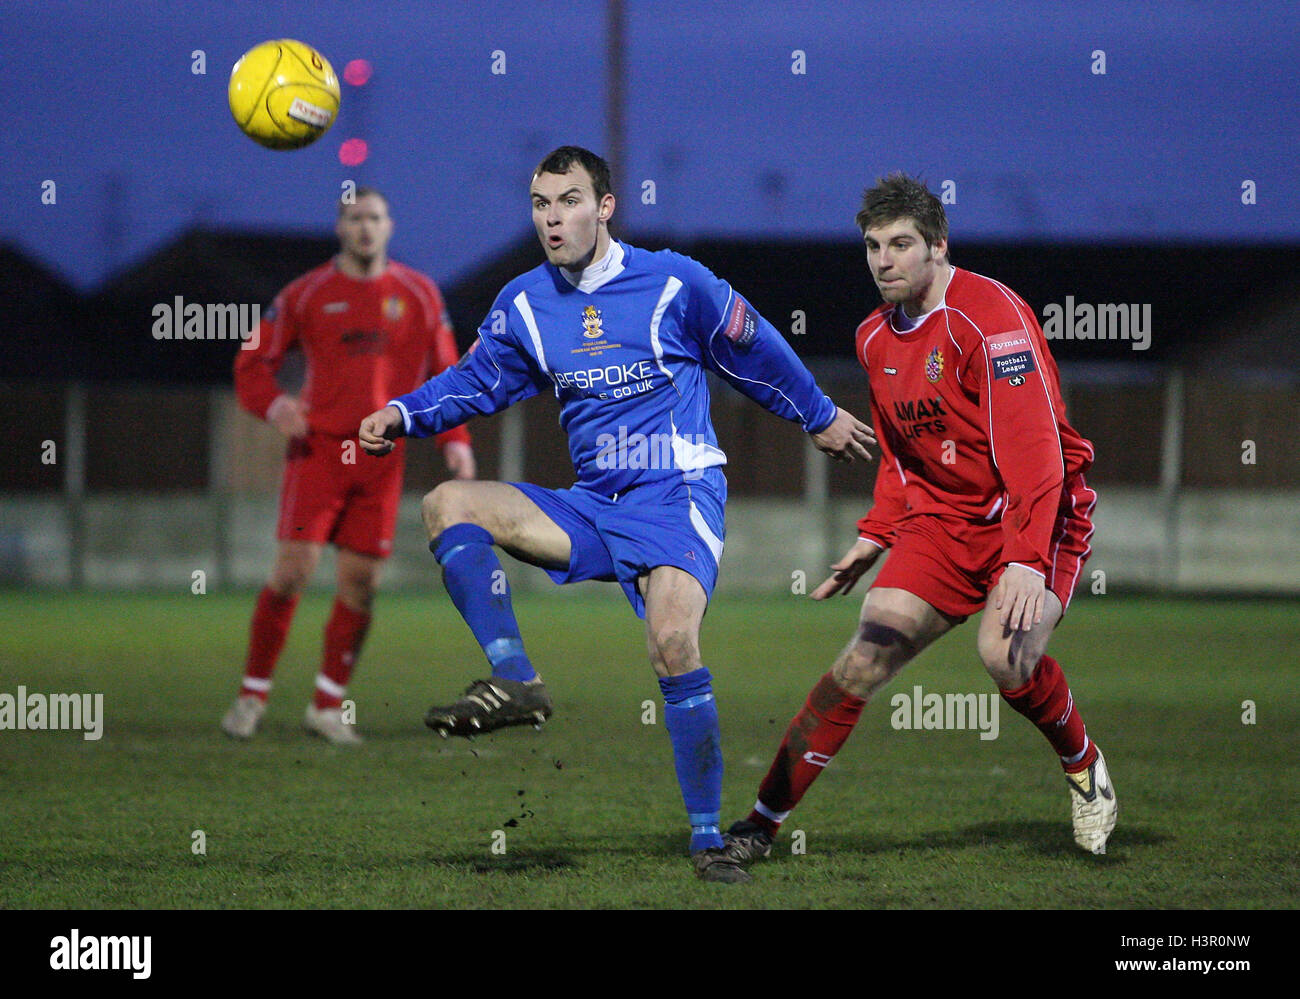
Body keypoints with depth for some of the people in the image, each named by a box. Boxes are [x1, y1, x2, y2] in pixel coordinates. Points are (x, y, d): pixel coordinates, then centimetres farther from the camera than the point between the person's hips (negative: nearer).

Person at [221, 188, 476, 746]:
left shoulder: (419, 296, 7)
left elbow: (444, 373, 13)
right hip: (319, 448, -2)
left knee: (362, 583, 1)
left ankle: (328, 707, 14)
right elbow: (253, 361, 7)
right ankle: (252, 695, 0)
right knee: (294, 570, -12)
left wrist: (454, 439, 1)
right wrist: (272, 404, -13)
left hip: (380, 459, 2)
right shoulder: (306, 295, 2)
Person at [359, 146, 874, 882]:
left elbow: (756, 352, 9)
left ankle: (709, 838, -18)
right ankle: (516, 682, -25)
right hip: (592, 509, 5)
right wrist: (404, 416, -3)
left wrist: (820, 418, 21)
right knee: (449, 505, -15)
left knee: (672, 640, -27)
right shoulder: (525, 304, 6)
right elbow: (476, 380, 15)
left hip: (676, 497, -5)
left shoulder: (675, 284, -5)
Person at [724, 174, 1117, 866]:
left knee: (1006, 654, -30)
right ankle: (763, 821, -3)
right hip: (942, 518, 6)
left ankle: (1083, 765, 0)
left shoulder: (988, 314, -17)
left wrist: (1026, 558, -32)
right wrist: (875, 536, 14)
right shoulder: (877, 338, 9)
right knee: (865, 658, -9)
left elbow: (1034, 445, -25)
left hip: (1037, 512, -6)